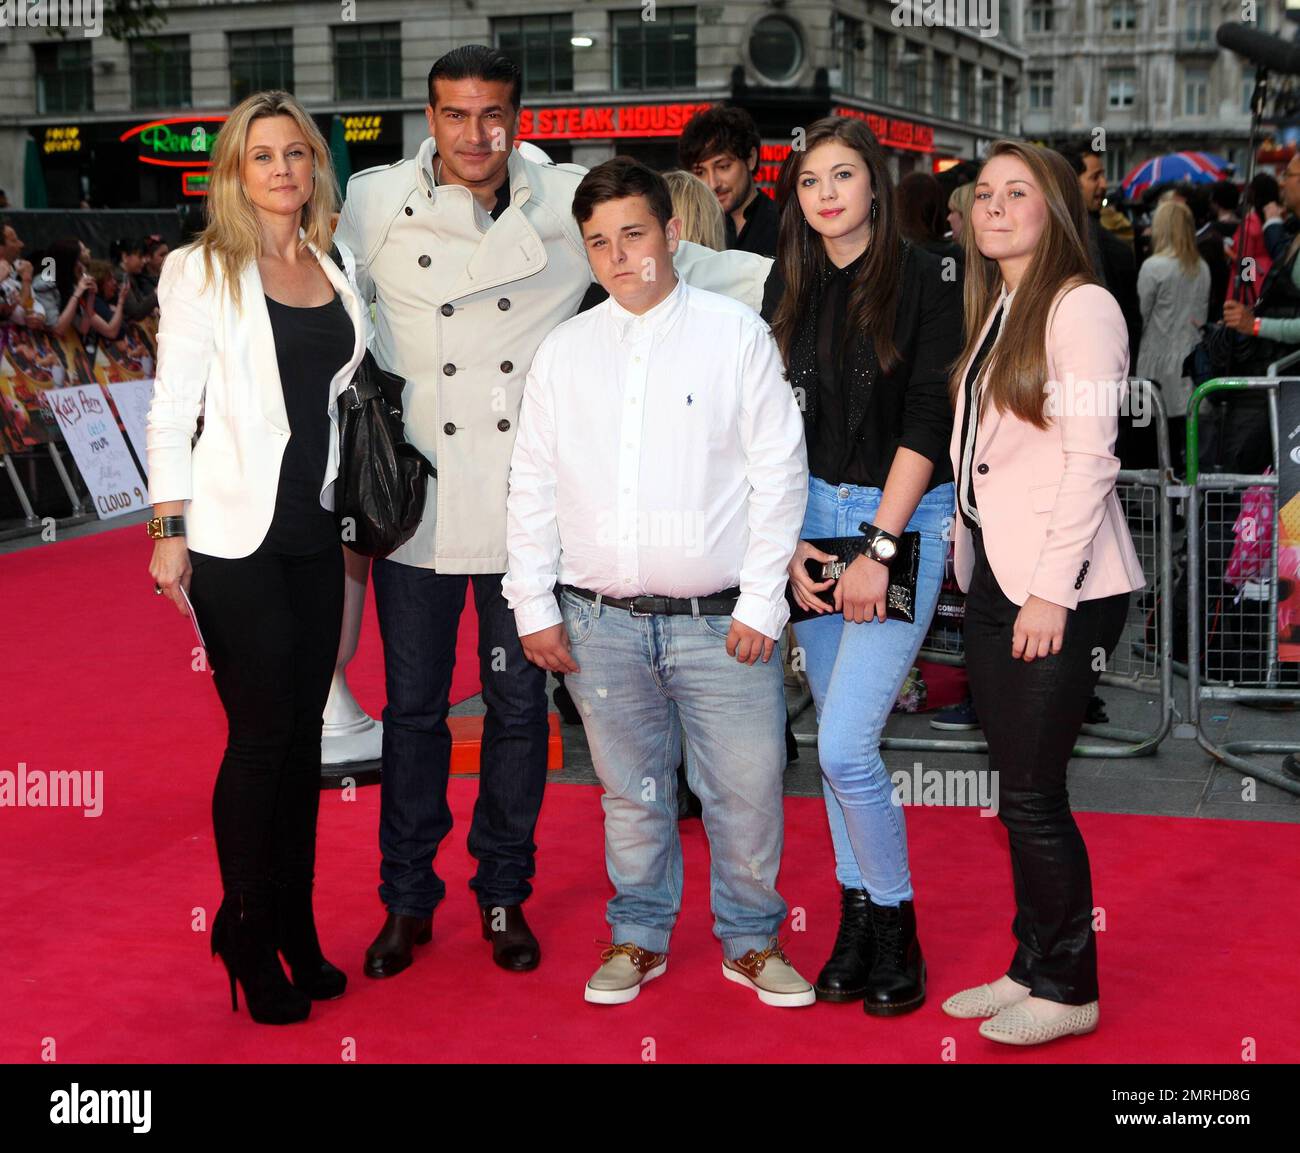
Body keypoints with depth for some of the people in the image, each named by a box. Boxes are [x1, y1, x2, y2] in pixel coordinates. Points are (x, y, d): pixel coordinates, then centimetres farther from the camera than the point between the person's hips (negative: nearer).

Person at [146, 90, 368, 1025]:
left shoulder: (333, 271, 12)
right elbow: (172, 410, -5)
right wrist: (169, 531, -10)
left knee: (303, 732, 9)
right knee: (262, 733, -3)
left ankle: (296, 927, 20)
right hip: (235, 535, -5)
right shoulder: (202, 271, -3)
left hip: (313, 529, 5)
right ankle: (249, 939, 12)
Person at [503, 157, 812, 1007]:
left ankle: (752, 939, 21)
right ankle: (639, 936, 29)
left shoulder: (735, 333, 1)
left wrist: (762, 603, -6)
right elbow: (533, 485, 12)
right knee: (631, 791, 12)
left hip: (722, 620, -2)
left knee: (747, 790, 1)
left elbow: (779, 472, -1)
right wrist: (534, 607, 6)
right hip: (601, 623, 2)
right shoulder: (564, 351, 9)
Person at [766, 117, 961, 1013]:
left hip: (904, 518, -5)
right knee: (837, 734, 10)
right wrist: (788, 541, -2)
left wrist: (877, 548, -15)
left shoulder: (923, 279, -7)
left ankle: (896, 930, 8)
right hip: (813, 516, 5)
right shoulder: (791, 288, 8)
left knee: (845, 744, -12)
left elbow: (928, 424, -11)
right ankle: (857, 919, 23)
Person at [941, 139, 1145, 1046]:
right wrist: (969, 564, 7)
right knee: (1019, 790, 12)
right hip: (991, 578, 8)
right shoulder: (991, 311, 16)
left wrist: (1051, 590, -18)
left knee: (1032, 792, -3)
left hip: (1061, 589, -7)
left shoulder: (1081, 307, -8)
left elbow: (1090, 458, -15)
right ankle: (1032, 968, 22)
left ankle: (1069, 989, 10)